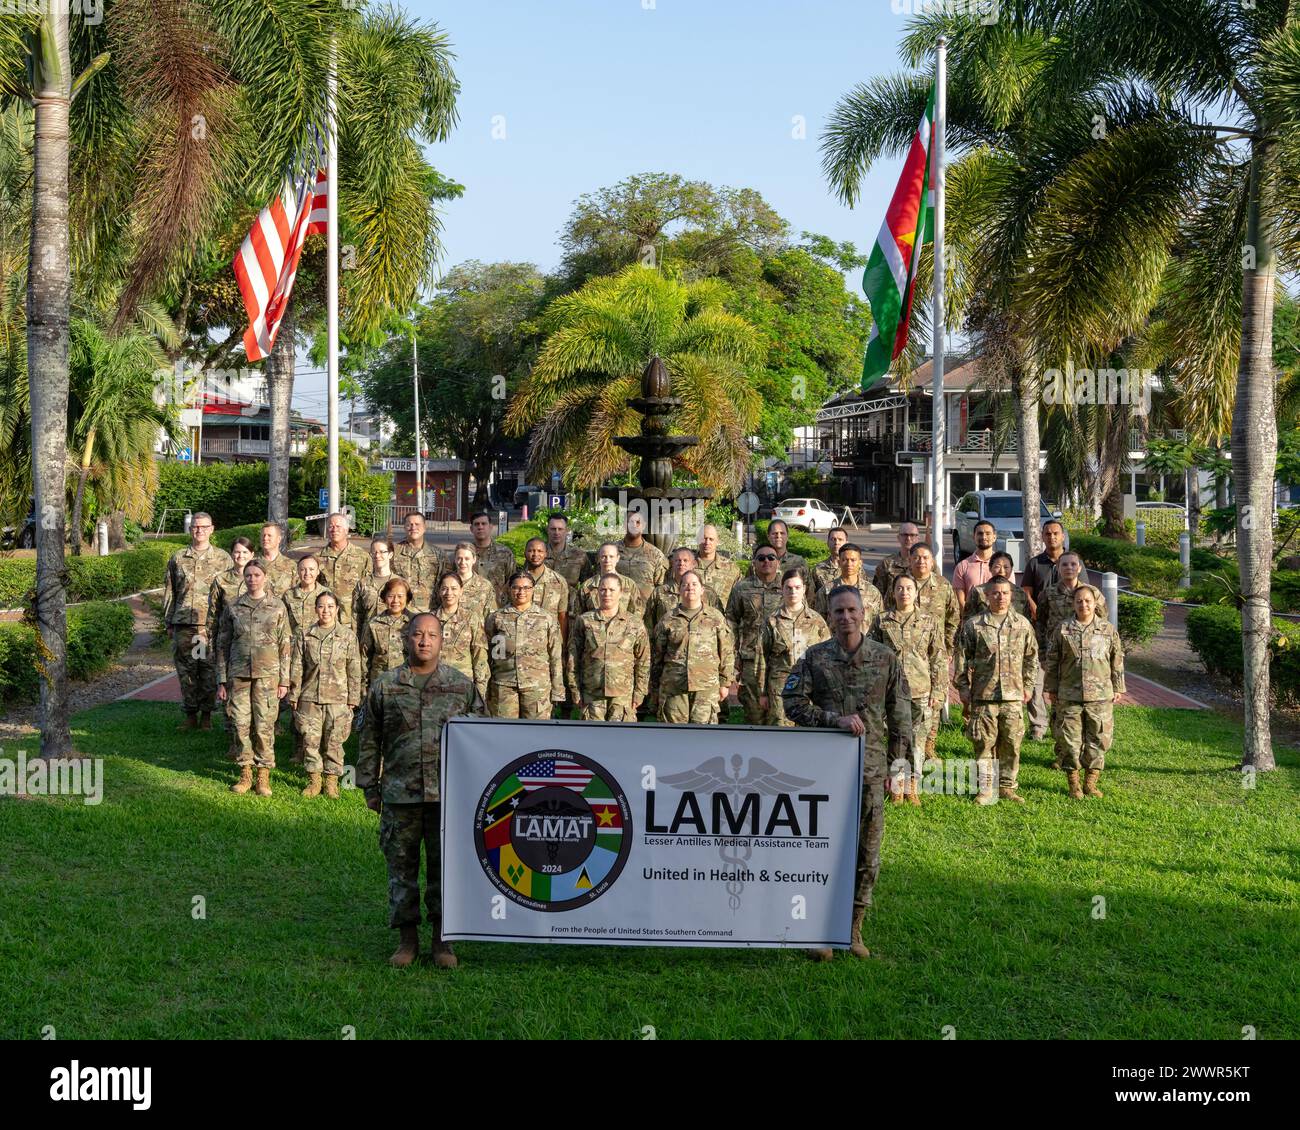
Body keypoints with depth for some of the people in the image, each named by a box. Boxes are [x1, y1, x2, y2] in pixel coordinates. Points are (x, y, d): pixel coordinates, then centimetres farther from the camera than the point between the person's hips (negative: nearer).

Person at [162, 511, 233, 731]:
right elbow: (169, 592, 15)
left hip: (211, 625, -2)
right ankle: (191, 715, 12)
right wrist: (168, 622, 10)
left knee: (209, 670, -1)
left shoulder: (223, 558, 7)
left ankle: (206, 715, 9)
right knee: (186, 670, 4)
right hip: (183, 623, 2)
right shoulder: (178, 558, 12)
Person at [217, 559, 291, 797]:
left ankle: (264, 775, 6)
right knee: (241, 724, 2)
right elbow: (223, 644, 11)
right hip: (238, 674, 2)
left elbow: (285, 645, 4)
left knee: (264, 725, -3)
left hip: (267, 673, -2)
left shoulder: (277, 607, 4)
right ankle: (245, 774, 12)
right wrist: (221, 680, 6)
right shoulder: (234, 608, 8)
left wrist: (284, 679, 0)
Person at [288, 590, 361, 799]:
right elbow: (296, 669, 7)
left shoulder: (347, 636, 3)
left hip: (337, 699, -1)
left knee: (333, 742, 3)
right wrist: (294, 696, 3)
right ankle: (313, 780, 14)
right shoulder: (305, 637, 6)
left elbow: (354, 670, 4)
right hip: (310, 698, 1)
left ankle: (332, 781, 14)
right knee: (310, 740, 2)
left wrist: (353, 699, 1)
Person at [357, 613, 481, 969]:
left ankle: (442, 940, 15)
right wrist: (369, 788, 7)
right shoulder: (385, 686, 5)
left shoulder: (462, 686, 6)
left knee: (445, 868, 5)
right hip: (400, 795, 0)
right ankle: (407, 939, 15)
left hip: (449, 795, 0)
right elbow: (370, 741, 9)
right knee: (401, 867, 5)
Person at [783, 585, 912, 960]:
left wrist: (896, 764, 6)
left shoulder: (885, 659, 5)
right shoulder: (814, 658, 1)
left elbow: (900, 714, 9)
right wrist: (835, 718, -17)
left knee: (867, 851, 4)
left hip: (870, 765, 1)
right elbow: (793, 703, -5)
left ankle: (854, 929, 15)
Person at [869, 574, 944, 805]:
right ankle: (896, 789, 11)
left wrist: (938, 691, 0)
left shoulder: (929, 622, 6)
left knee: (917, 742, 4)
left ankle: (913, 789, 14)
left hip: (921, 692, 0)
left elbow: (939, 659, 6)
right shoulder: (881, 621, 5)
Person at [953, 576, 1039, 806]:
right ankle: (985, 789, 8)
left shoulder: (1022, 624, 8)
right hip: (983, 694, -2)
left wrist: (1028, 685, 12)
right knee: (984, 743, 0)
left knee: (1012, 743, 5)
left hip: (1013, 695, 2)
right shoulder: (973, 625, 1)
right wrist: (963, 686, 1)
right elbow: (962, 657, 4)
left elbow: (1031, 657, 15)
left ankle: (1007, 786, 16)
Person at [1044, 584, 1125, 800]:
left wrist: (1118, 688, 12)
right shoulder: (1063, 630, 2)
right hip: (1069, 695, -1)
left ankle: (1091, 782, 16)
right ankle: (1073, 783, 13)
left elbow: (1117, 660, 11)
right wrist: (1050, 688, 6)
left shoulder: (1108, 630, 4)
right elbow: (1052, 662, 7)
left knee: (1098, 740, 4)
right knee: (1069, 740, 1)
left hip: (1100, 695, 1)